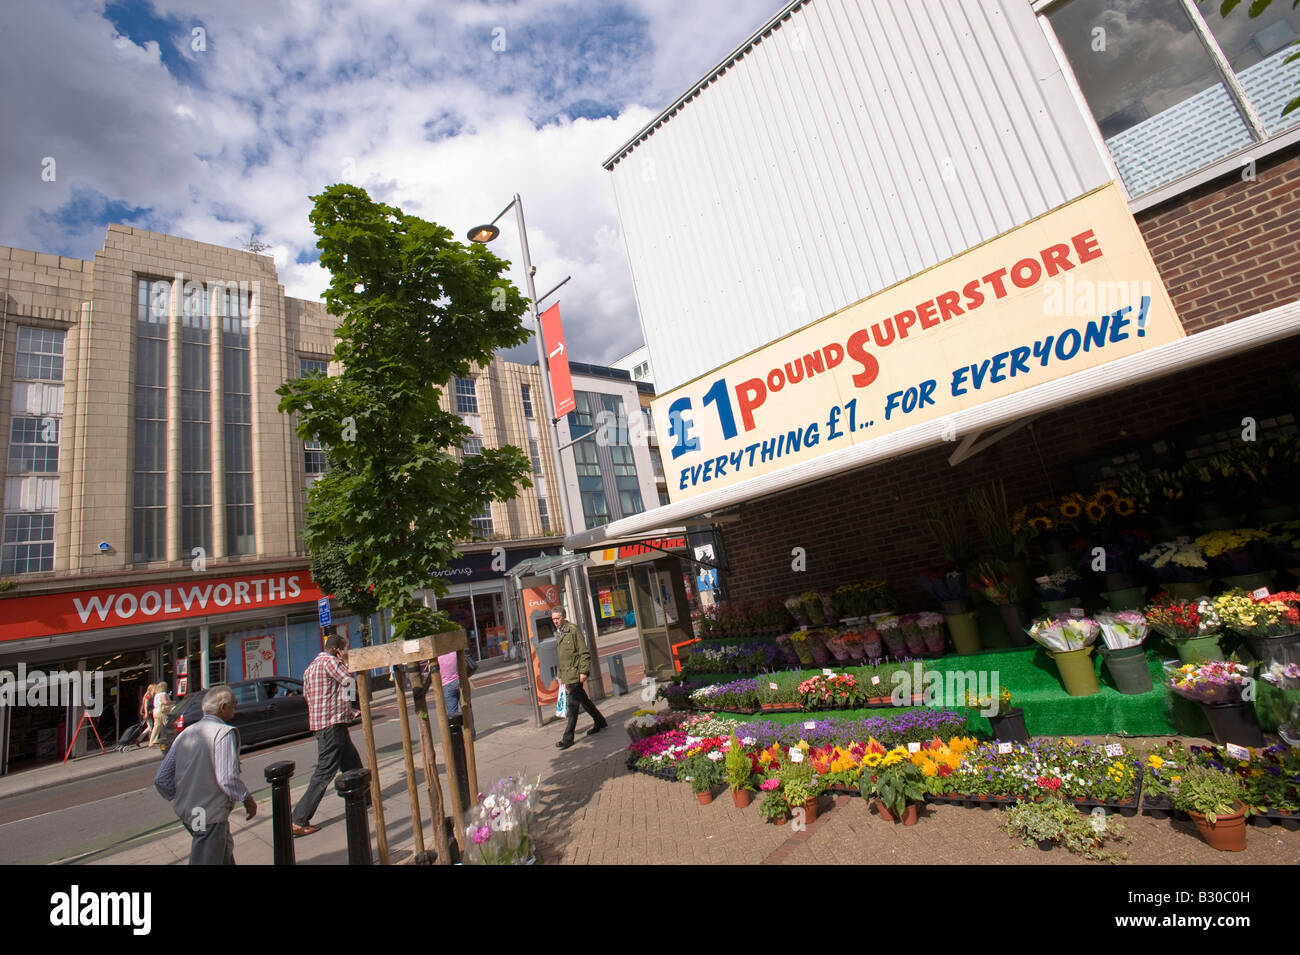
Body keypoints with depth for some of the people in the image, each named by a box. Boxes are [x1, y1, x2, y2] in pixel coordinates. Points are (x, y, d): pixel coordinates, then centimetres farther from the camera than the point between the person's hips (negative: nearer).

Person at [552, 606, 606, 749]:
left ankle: (568, 738, 0)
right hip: (567, 675, 8)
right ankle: (600, 722, 32)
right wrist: (561, 675, 18)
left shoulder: (573, 631, -12)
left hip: (575, 673, -8)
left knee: (572, 706, -5)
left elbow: (585, 653, -12)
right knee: (583, 700, 17)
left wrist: (583, 671, -16)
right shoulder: (558, 634, 13)